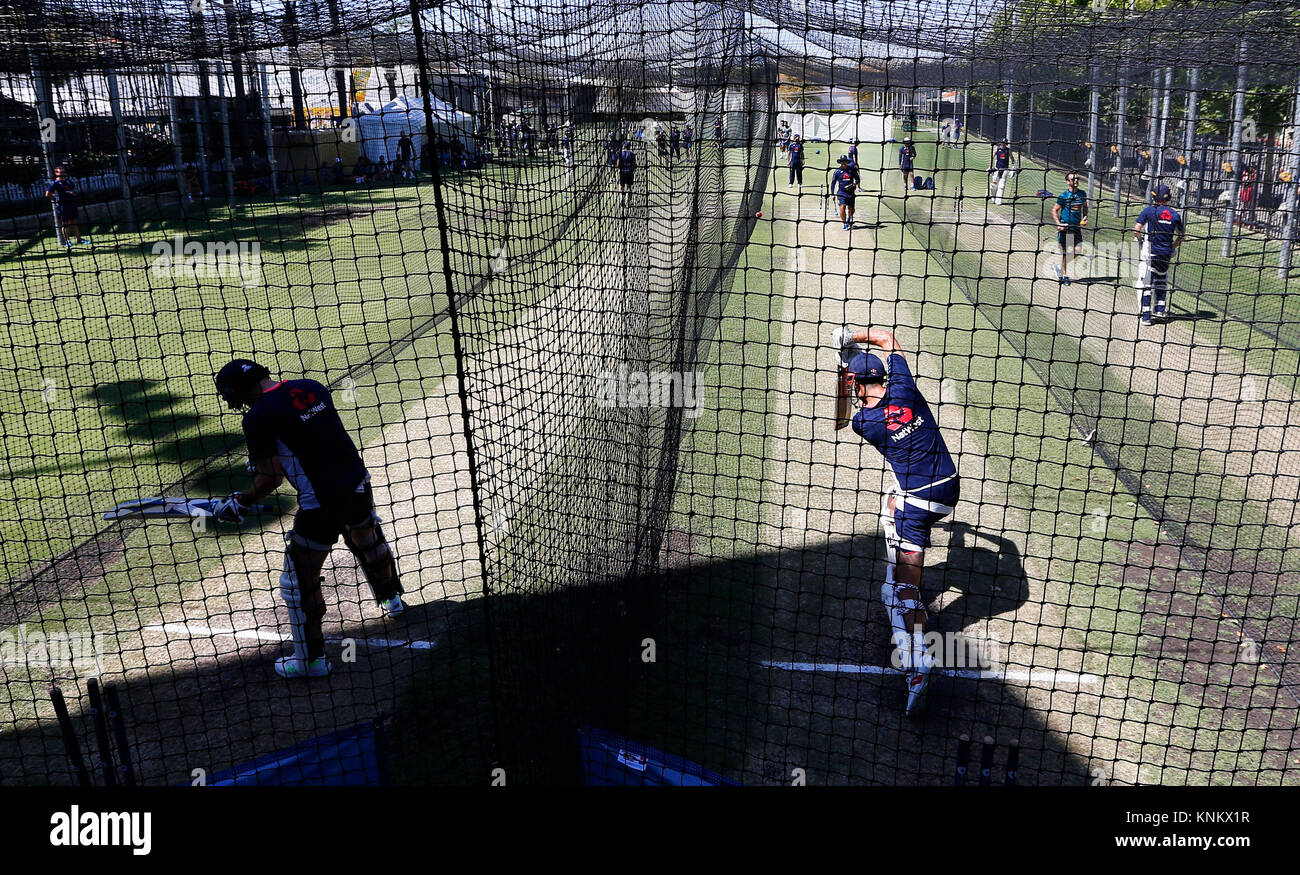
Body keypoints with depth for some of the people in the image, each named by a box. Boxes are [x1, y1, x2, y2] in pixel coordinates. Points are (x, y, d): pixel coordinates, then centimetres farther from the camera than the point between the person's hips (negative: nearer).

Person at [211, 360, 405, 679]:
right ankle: (391, 599, 57)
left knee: (299, 579, 9)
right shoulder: (312, 387, 6)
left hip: (321, 503, -7)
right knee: (367, 541, 34)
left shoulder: (259, 415, -12)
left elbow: (272, 478, -13)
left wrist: (240, 503, 3)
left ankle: (311, 658, 19)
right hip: (359, 485, 7)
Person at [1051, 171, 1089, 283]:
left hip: (1077, 227, 5)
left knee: (1077, 251, -3)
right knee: (1066, 252, 0)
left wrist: (1085, 217, 4)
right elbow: (1054, 210, -5)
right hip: (1065, 228, -5)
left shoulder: (1082, 194, 5)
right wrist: (1059, 224, -14)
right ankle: (1064, 275, 15)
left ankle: (1060, 267, 20)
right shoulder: (1064, 196, -9)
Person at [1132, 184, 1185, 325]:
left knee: (1145, 283, -1)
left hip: (1149, 253, -4)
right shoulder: (1175, 214, 6)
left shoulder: (1149, 210, -5)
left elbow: (1136, 230, -11)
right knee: (1161, 280, 23)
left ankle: (1146, 315, -7)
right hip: (1166, 254, 4)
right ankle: (1160, 309, 24)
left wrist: (1141, 242, 6)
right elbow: (1182, 234, 15)